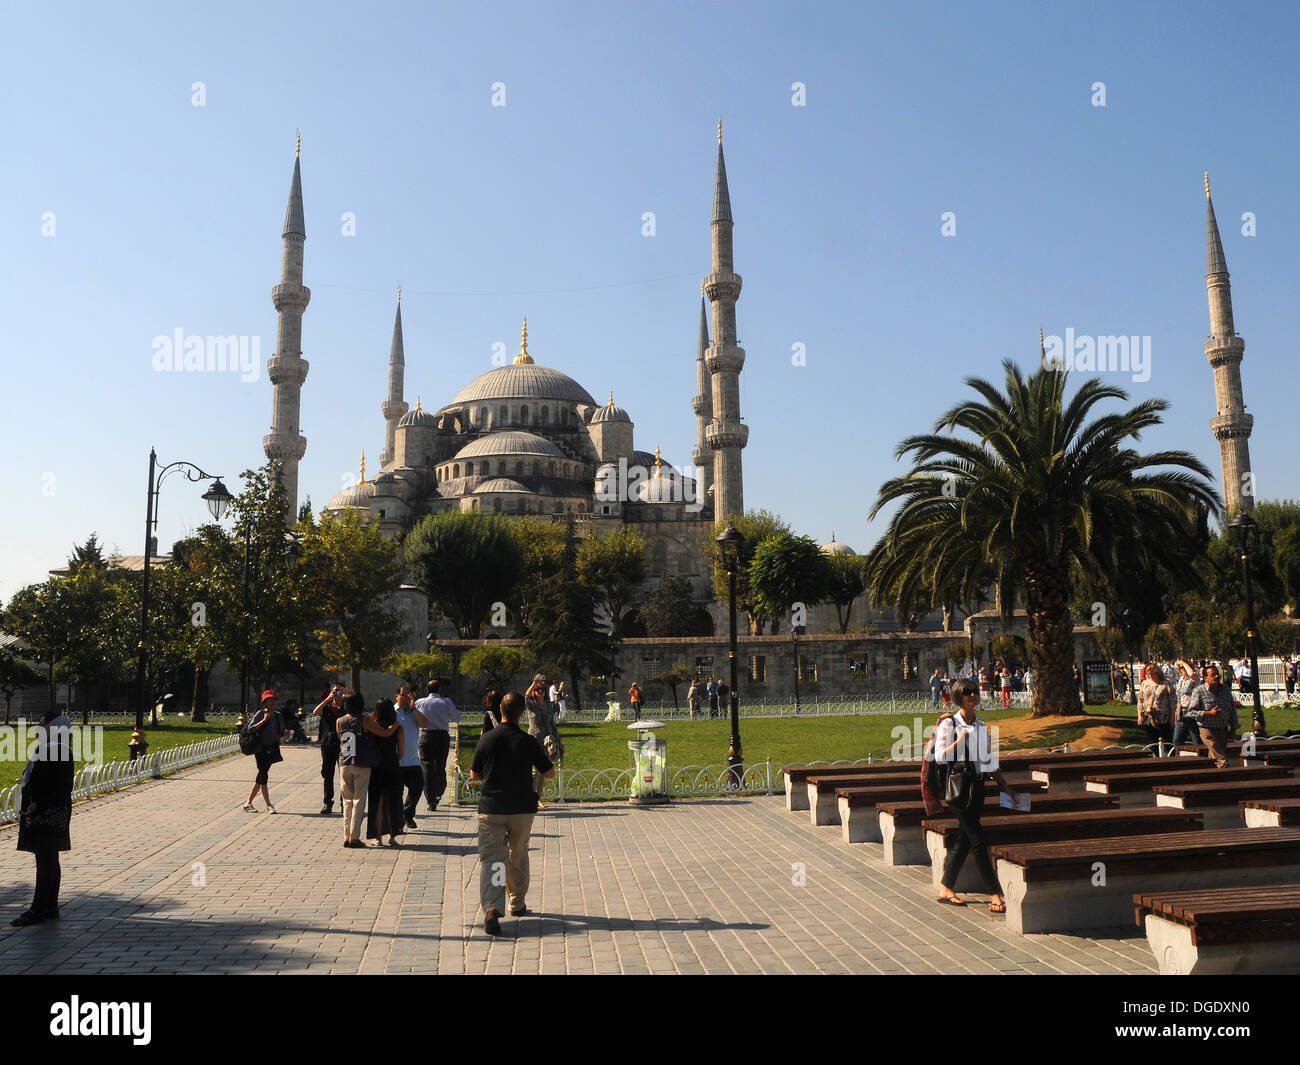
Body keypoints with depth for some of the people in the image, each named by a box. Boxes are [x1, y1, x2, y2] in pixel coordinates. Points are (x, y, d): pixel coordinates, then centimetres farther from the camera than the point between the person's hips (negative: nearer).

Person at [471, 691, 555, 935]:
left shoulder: (486, 739, -4)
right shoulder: (528, 742, -7)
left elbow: (474, 775, 6)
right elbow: (549, 773, 3)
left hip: (491, 807, -1)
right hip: (522, 807, 1)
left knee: (490, 858, -2)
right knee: (518, 856, 19)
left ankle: (492, 908, -21)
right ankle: (517, 904, 32)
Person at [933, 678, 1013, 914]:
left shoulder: (982, 727, 14)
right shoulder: (948, 724, -5)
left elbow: (989, 760, 20)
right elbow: (940, 756, -10)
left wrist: (1004, 784, 15)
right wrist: (960, 740, -20)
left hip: (977, 786, 6)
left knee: (964, 839, 8)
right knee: (977, 840, -9)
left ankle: (946, 888, 18)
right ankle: (995, 893, -4)